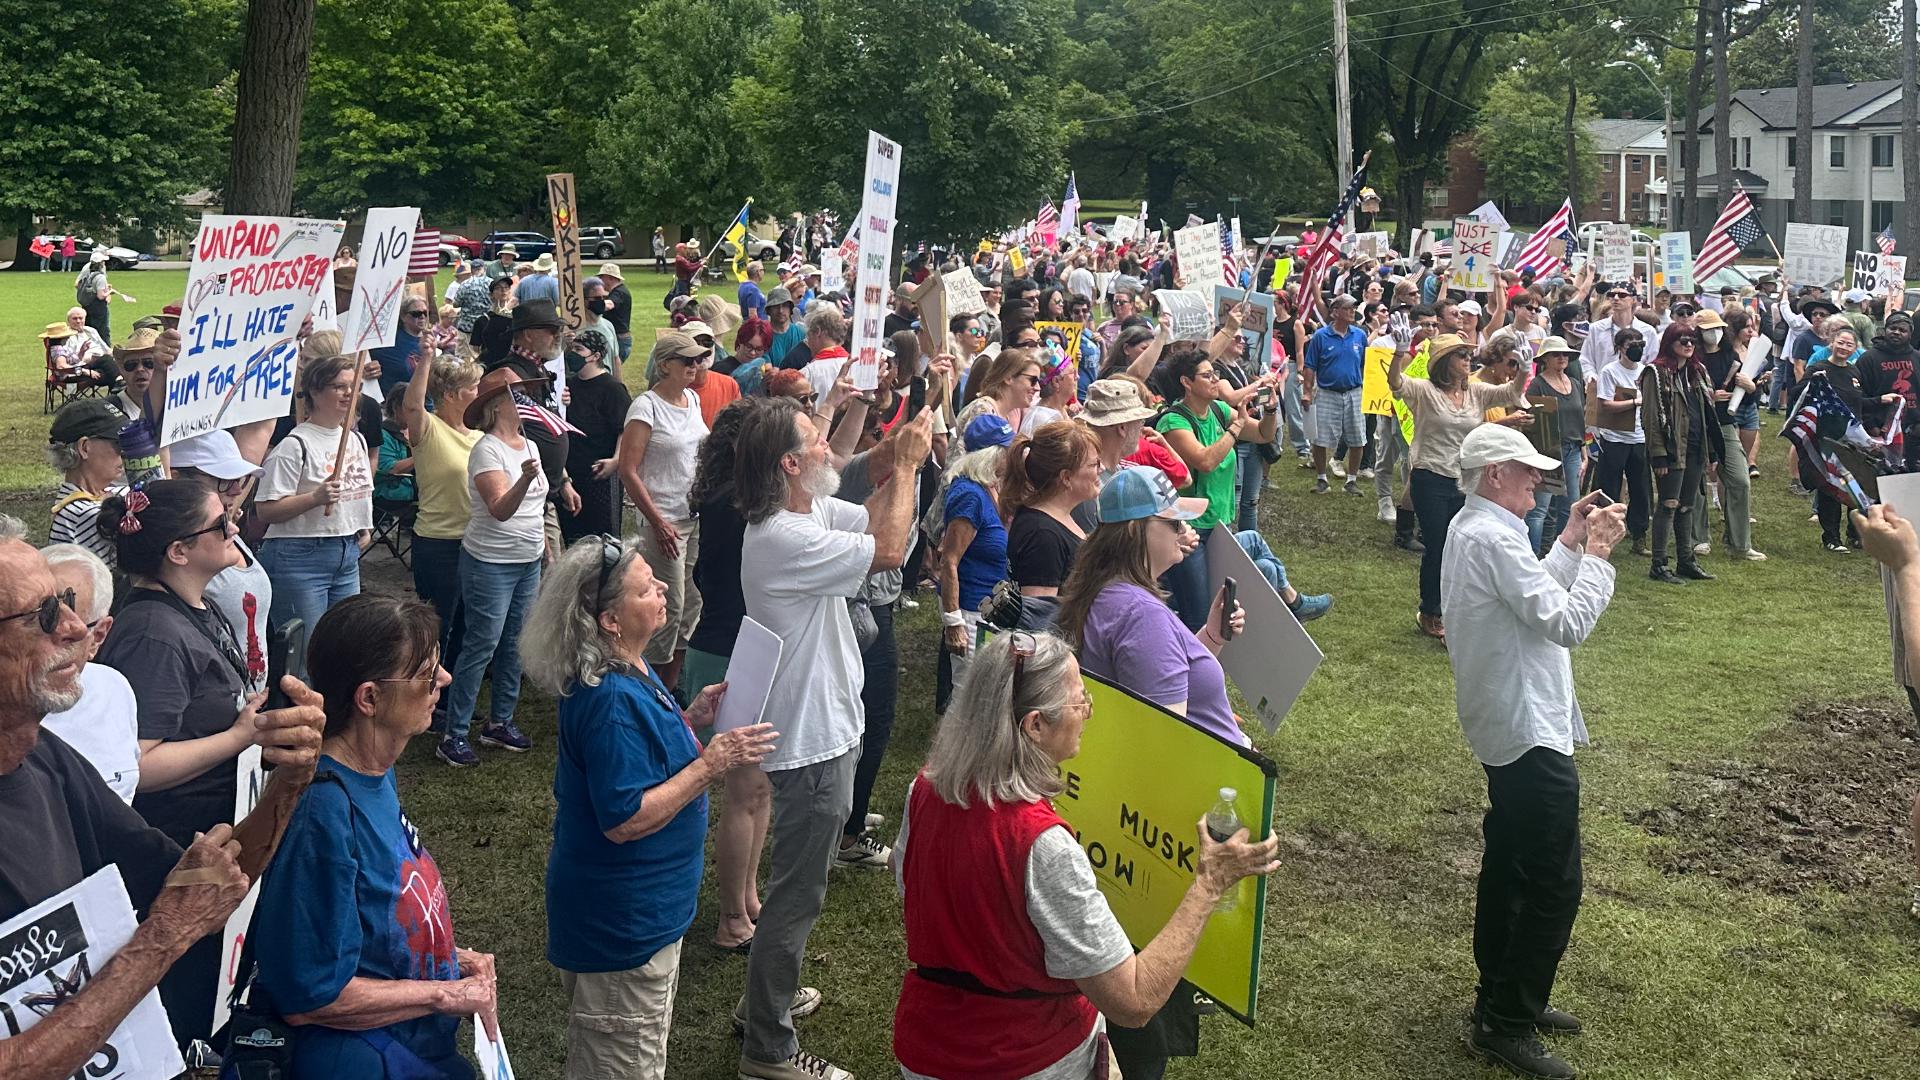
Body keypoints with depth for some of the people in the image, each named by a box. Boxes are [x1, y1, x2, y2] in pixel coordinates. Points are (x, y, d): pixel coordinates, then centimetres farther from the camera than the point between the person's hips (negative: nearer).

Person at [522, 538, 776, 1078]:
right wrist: (712, 763, -26)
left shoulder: (630, 670, 2)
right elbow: (625, 820, -29)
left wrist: (691, 719, 1)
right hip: (621, 924, -10)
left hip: (637, 909, 10)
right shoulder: (611, 699, -30)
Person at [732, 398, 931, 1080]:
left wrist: (901, 466, -4)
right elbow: (889, 549, -28)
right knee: (798, 893, 1)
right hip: (812, 741, -11)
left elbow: (872, 518, 11)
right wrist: (907, 465, -17)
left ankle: (771, 994, 43)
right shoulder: (784, 539, -27)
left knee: (798, 881, 25)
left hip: (822, 728, 11)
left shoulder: (810, 511, 3)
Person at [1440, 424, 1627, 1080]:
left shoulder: (1469, 527, 12)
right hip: (1530, 730, -11)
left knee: (1509, 865, 20)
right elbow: (1567, 623, -23)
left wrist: (1569, 543, 10)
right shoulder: (1494, 539, -22)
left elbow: (1535, 596, 16)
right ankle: (1506, 1025, 3)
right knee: (1554, 885, -5)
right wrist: (1596, 552, -14)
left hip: (1504, 724, 11)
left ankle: (1501, 996, 32)